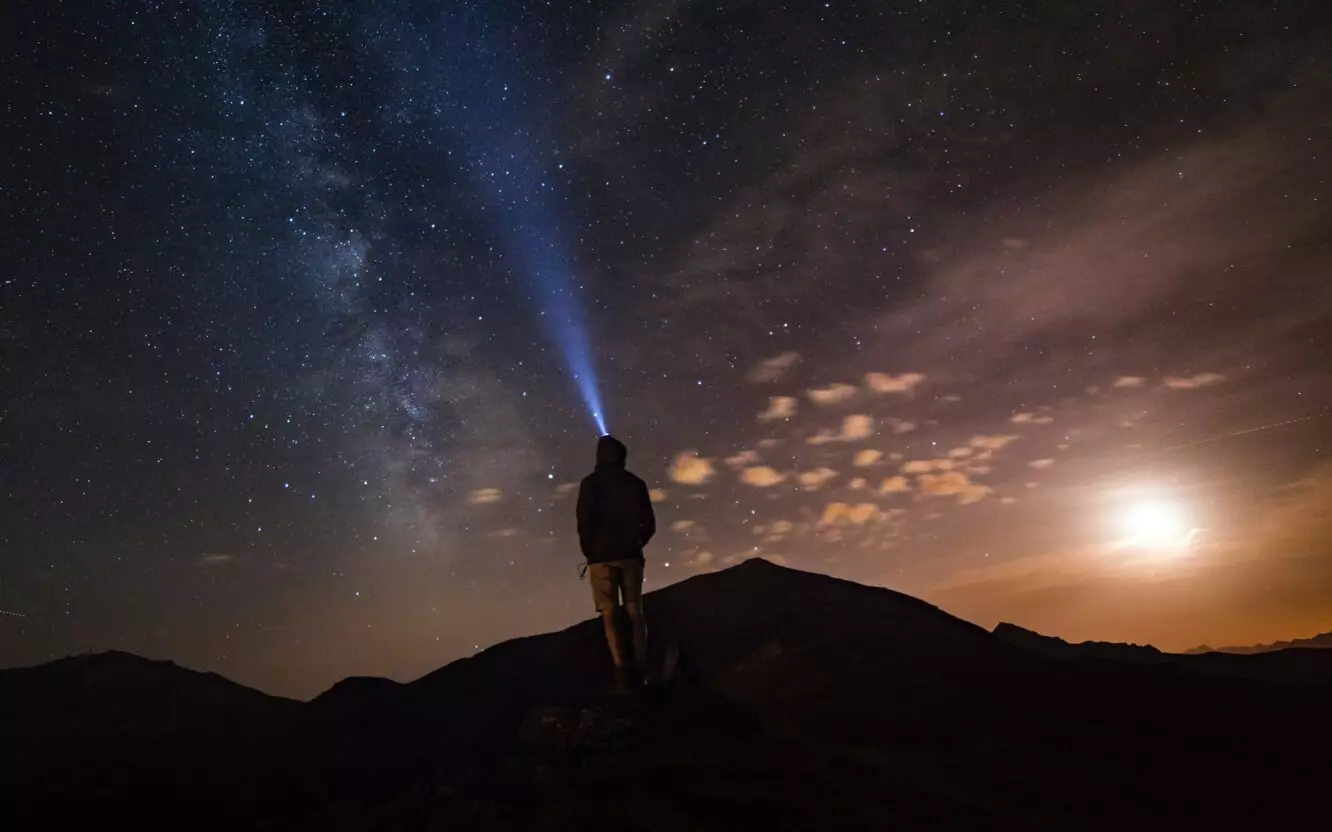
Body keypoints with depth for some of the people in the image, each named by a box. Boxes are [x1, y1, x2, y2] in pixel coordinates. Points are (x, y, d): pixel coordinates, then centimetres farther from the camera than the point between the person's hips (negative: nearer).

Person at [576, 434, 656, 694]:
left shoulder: (591, 482, 0)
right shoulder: (636, 484, 11)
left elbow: (585, 521, -9)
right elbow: (649, 524, 8)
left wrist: (588, 550, 4)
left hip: (602, 556, -3)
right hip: (631, 556, 3)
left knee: (610, 615, -2)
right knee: (635, 613, 5)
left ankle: (622, 670, -14)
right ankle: (639, 672, -1)